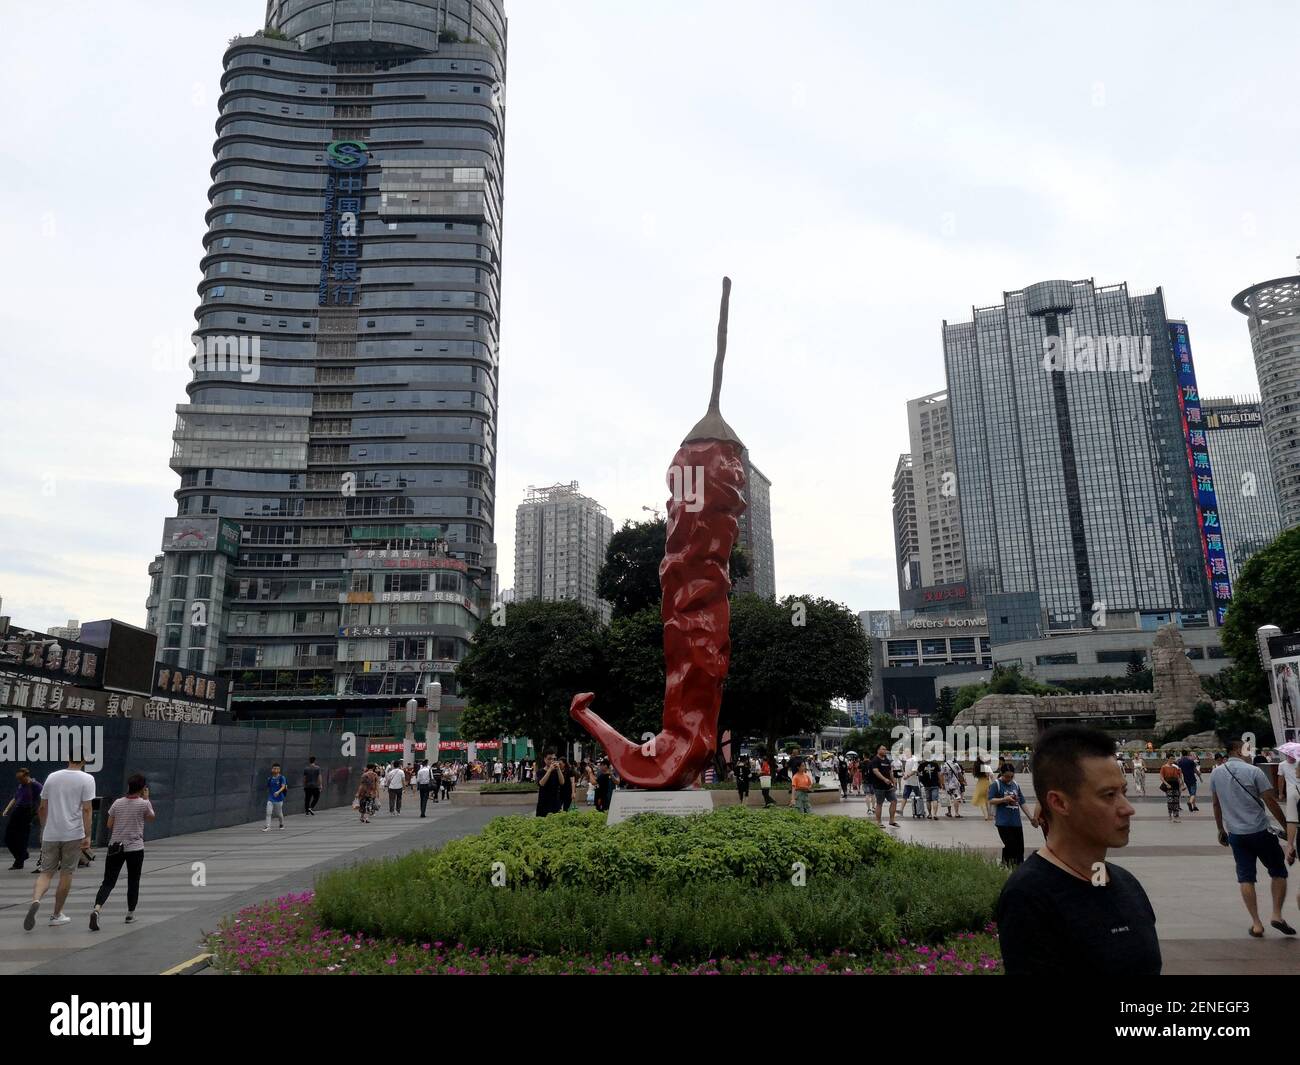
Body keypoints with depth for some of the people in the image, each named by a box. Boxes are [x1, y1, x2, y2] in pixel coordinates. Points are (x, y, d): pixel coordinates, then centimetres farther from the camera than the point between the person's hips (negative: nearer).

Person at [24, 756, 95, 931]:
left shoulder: (52, 776, 7)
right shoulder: (87, 779, -8)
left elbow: (42, 807, 12)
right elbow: (86, 809, -13)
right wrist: (87, 836, -9)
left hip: (50, 834, 3)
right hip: (73, 835, -3)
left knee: (46, 872, 10)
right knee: (66, 874, 9)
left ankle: (35, 900, -19)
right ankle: (56, 915, 16)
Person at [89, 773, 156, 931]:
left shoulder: (117, 803, 1)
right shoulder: (144, 804, -9)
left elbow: (109, 825, 7)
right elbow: (151, 817, 11)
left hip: (115, 847, 2)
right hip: (135, 848, -2)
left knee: (108, 882, 2)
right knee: (133, 882, 13)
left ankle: (97, 909, -21)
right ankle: (130, 914, 21)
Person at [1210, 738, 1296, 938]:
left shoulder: (1216, 773, 4)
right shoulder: (1253, 771, -11)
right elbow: (1271, 802, -11)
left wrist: (1221, 830, 20)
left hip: (1235, 834, 4)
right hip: (1260, 831, -4)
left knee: (1245, 877, 7)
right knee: (1278, 872, 14)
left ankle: (1256, 924, 7)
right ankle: (1277, 915, 8)